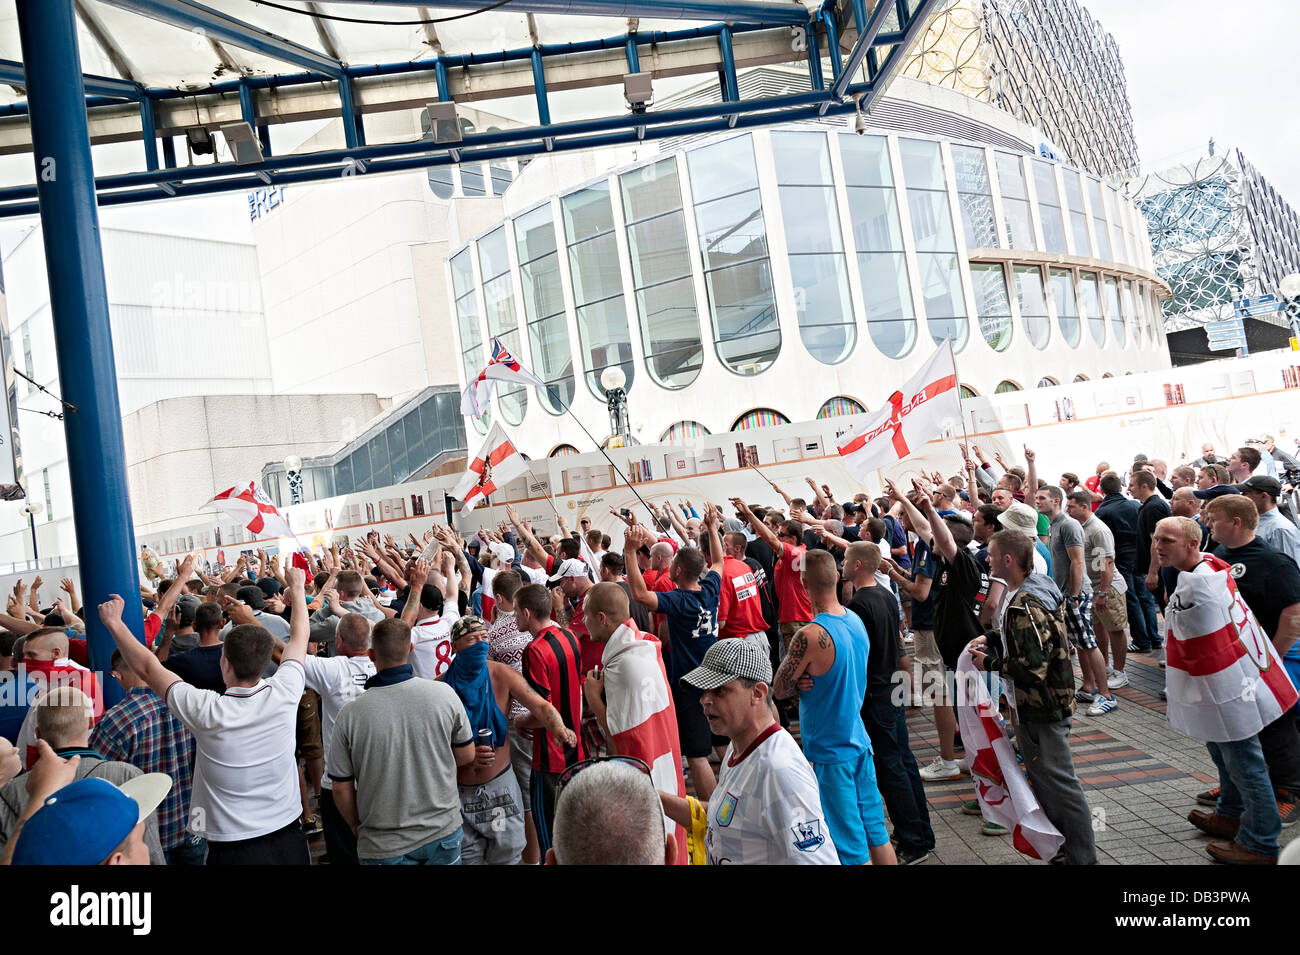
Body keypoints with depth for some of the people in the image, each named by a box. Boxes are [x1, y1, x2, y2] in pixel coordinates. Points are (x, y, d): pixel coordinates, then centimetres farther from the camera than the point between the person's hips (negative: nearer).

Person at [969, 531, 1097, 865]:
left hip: (1042, 709, -11)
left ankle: (1083, 858, 15)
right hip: (1033, 704, 11)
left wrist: (989, 663, -18)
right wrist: (991, 638, 5)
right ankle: (1064, 846, 38)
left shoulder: (1025, 606, -29)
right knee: (1043, 778, 22)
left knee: (1059, 782, 2)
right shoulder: (1034, 586, 4)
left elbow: (1033, 668, -30)